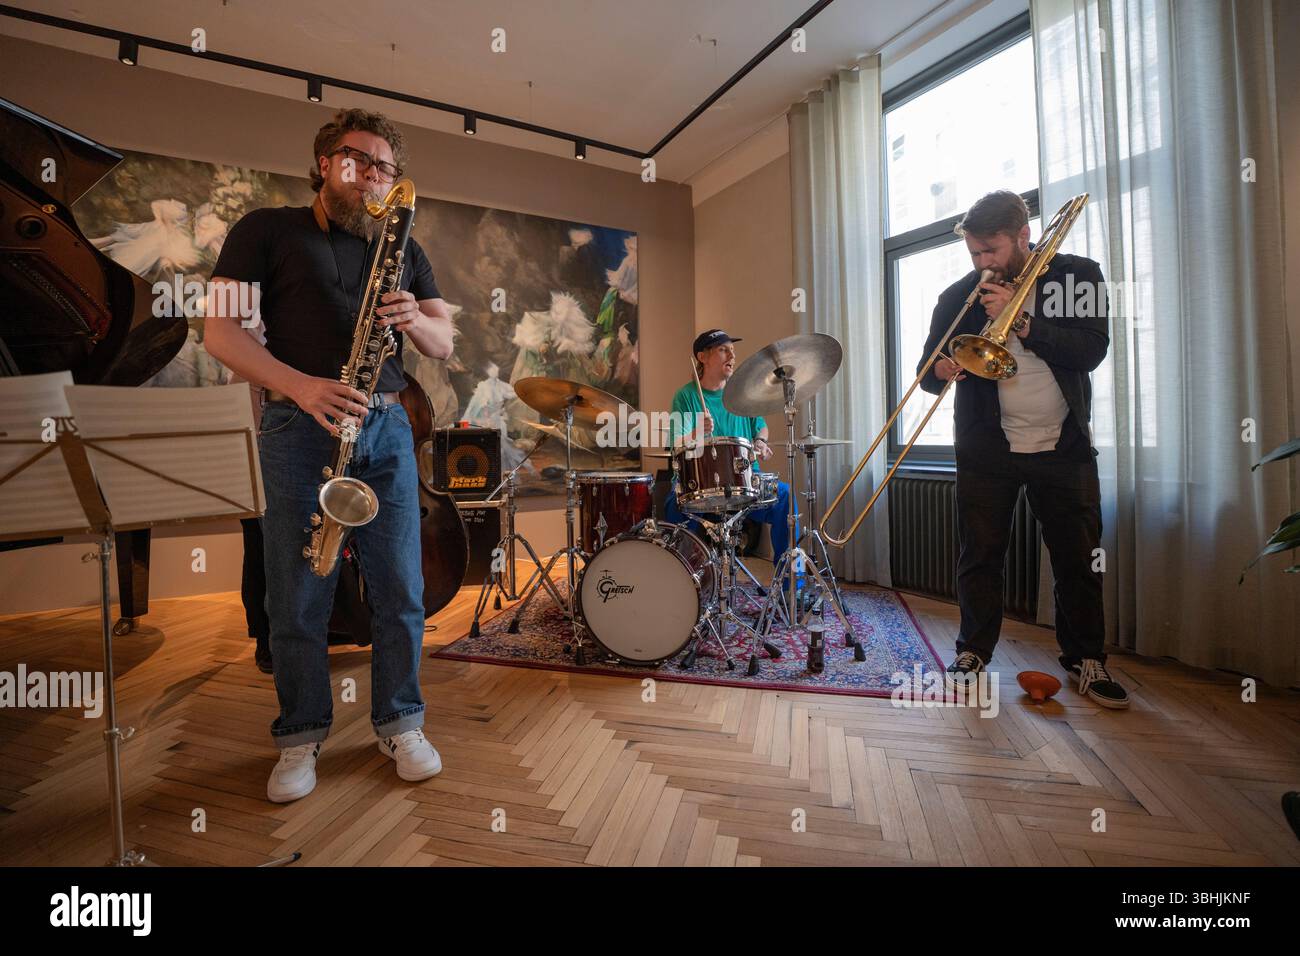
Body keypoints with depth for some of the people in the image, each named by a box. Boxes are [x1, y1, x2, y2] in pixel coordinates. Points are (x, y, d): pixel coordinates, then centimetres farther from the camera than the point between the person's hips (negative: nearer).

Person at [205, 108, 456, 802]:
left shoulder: (403, 247, 19)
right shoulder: (267, 230, 10)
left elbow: (445, 344, 13)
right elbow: (219, 329, -1)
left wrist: (414, 318, -10)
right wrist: (299, 385, -17)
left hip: (386, 429, 3)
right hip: (299, 430, -2)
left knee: (401, 593, 3)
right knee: (298, 600, 4)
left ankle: (400, 724, 22)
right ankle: (301, 736, 25)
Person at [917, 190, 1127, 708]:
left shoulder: (1078, 275, 1)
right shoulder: (960, 295, 1)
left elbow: (1090, 351, -12)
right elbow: (926, 371, -2)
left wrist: (1021, 321, -22)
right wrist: (940, 370, -25)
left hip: (1064, 446, 1)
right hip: (986, 448, 0)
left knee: (1080, 558, 7)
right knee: (979, 554, 2)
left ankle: (1086, 659, 24)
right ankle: (972, 652, 17)